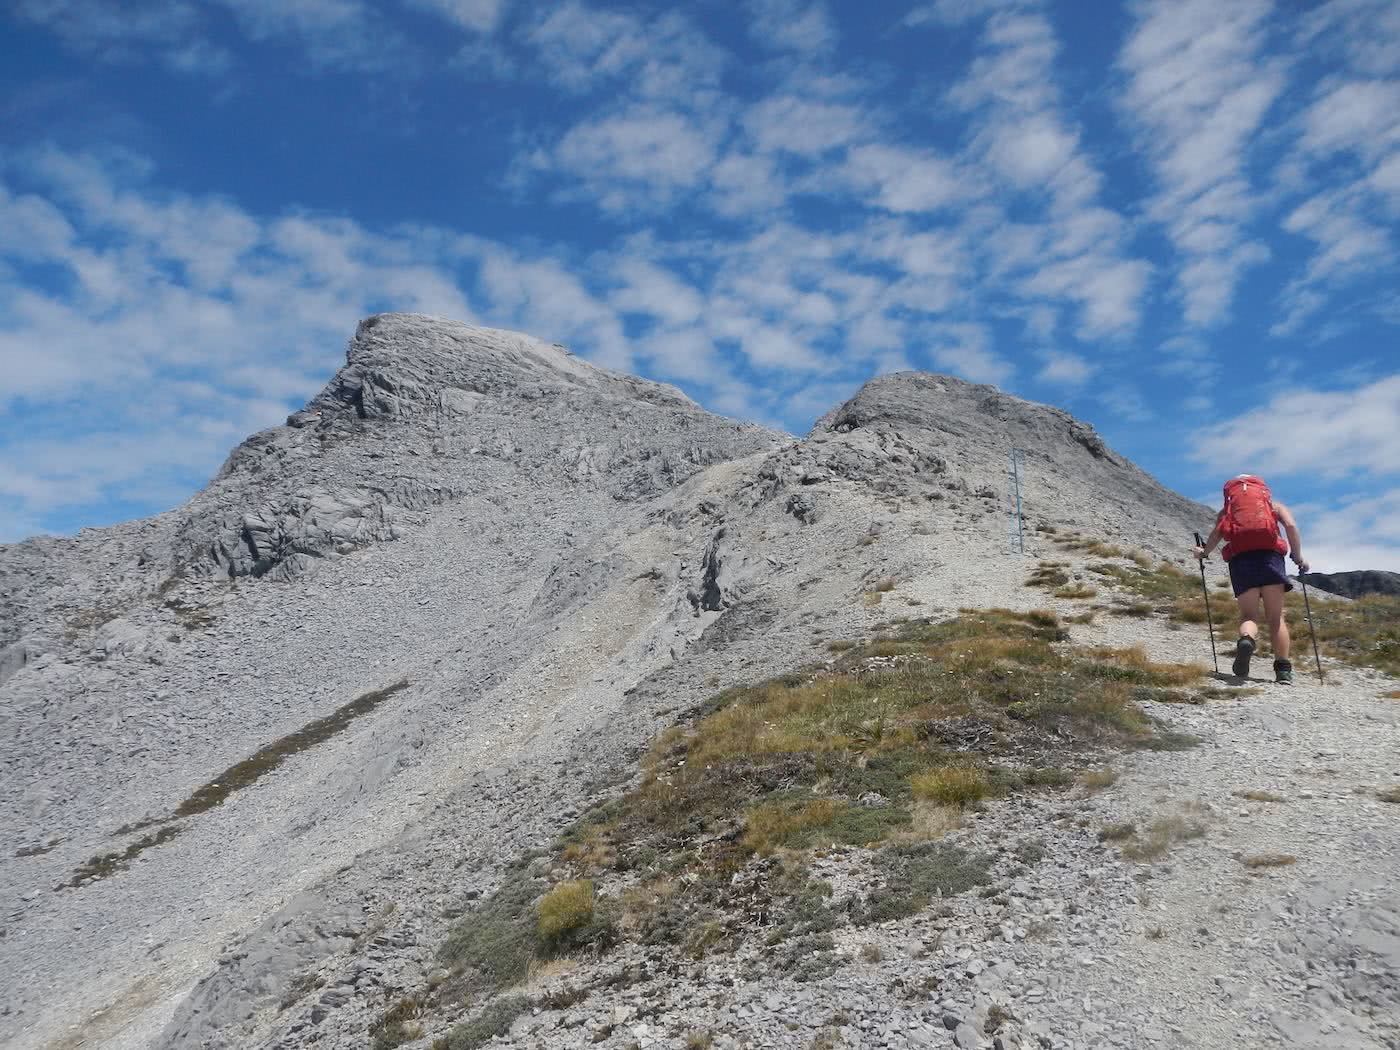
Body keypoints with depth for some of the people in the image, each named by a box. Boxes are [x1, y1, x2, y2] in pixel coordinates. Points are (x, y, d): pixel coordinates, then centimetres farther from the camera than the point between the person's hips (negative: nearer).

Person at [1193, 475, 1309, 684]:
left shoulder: (1227, 508, 26)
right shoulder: (1274, 504, 24)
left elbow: (1216, 533, 6)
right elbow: (1290, 525, 4)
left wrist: (1204, 553, 21)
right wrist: (1298, 558, 9)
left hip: (1239, 559, 1)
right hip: (1269, 555, 0)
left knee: (1249, 615, 3)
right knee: (1276, 617, 5)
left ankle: (1246, 640, -31)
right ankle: (1283, 671, -4)